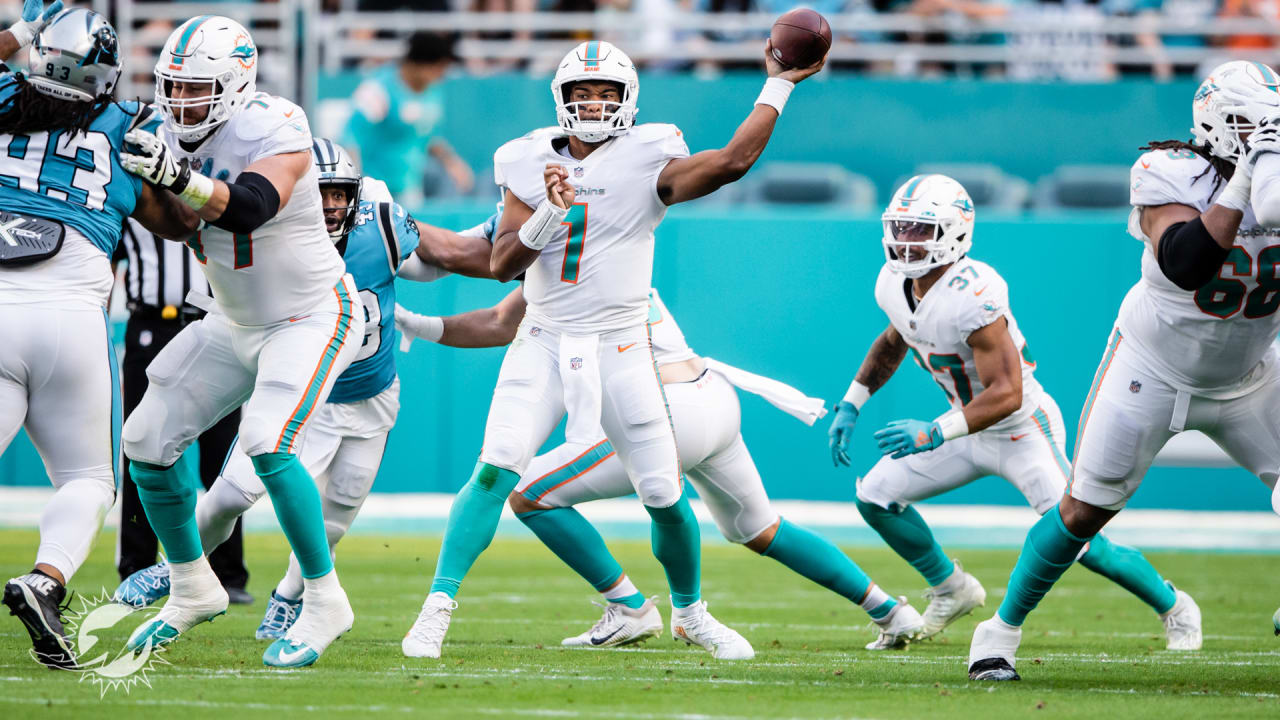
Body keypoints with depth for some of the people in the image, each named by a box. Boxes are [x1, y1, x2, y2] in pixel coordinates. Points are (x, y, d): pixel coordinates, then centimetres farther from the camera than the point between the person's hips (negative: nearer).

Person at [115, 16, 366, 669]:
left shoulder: (276, 132, -25)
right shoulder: (175, 136, -4)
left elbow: (250, 206, -42)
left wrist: (181, 177, -56)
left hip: (311, 317, -8)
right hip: (234, 323, 8)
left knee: (268, 444, -27)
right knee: (147, 443, 3)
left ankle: (324, 602, -12)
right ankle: (192, 590, 22)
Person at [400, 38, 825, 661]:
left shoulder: (647, 162, -4)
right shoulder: (530, 165, 3)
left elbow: (733, 161, -17)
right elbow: (502, 265, -4)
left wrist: (779, 86, -13)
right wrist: (546, 216, -21)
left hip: (621, 351, 0)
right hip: (544, 346, 0)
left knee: (666, 498, 4)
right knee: (494, 472, -18)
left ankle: (690, 613, 29)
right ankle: (436, 609, -15)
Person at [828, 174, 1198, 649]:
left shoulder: (972, 297, -33)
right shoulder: (894, 285, -6)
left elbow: (1006, 394, -35)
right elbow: (893, 343, 18)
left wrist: (934, 434, -40)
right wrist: (851, 405, 11)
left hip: (1023, 430, -8)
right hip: (969, 425, 8)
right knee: (875, 498, 3)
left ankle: (1175, 608, 9)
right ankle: (951, 591, 24)